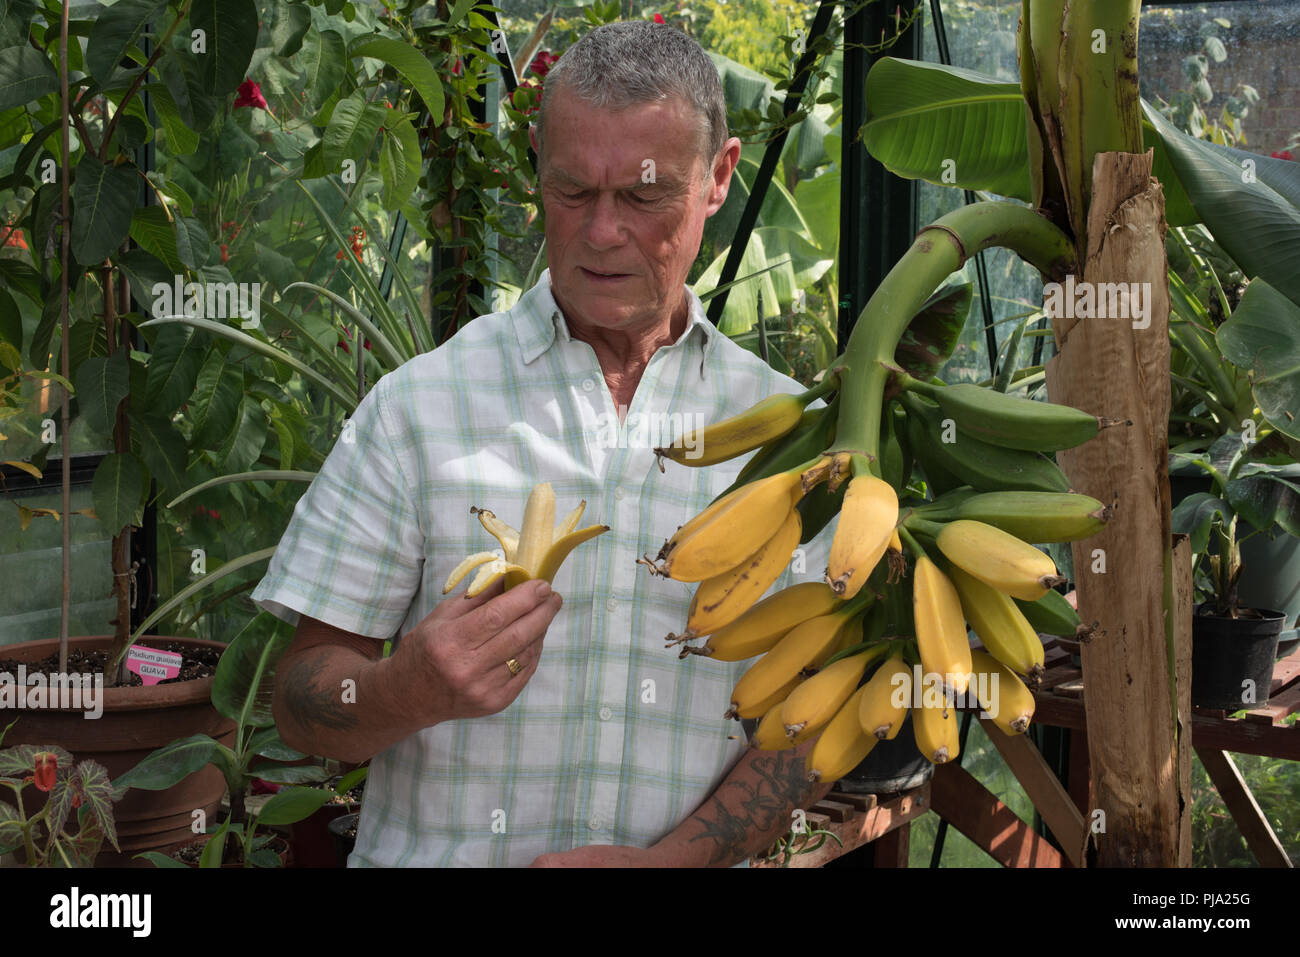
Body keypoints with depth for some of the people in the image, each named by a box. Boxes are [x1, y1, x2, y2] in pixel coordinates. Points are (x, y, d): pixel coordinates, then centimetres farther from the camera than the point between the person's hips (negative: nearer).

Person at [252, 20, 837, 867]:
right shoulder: (419, 403, 1)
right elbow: (303, 706, 1)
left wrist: (675, 857, -9)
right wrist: (408, 692, -19)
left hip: (679, 859, 0)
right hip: (436, 856, 0)